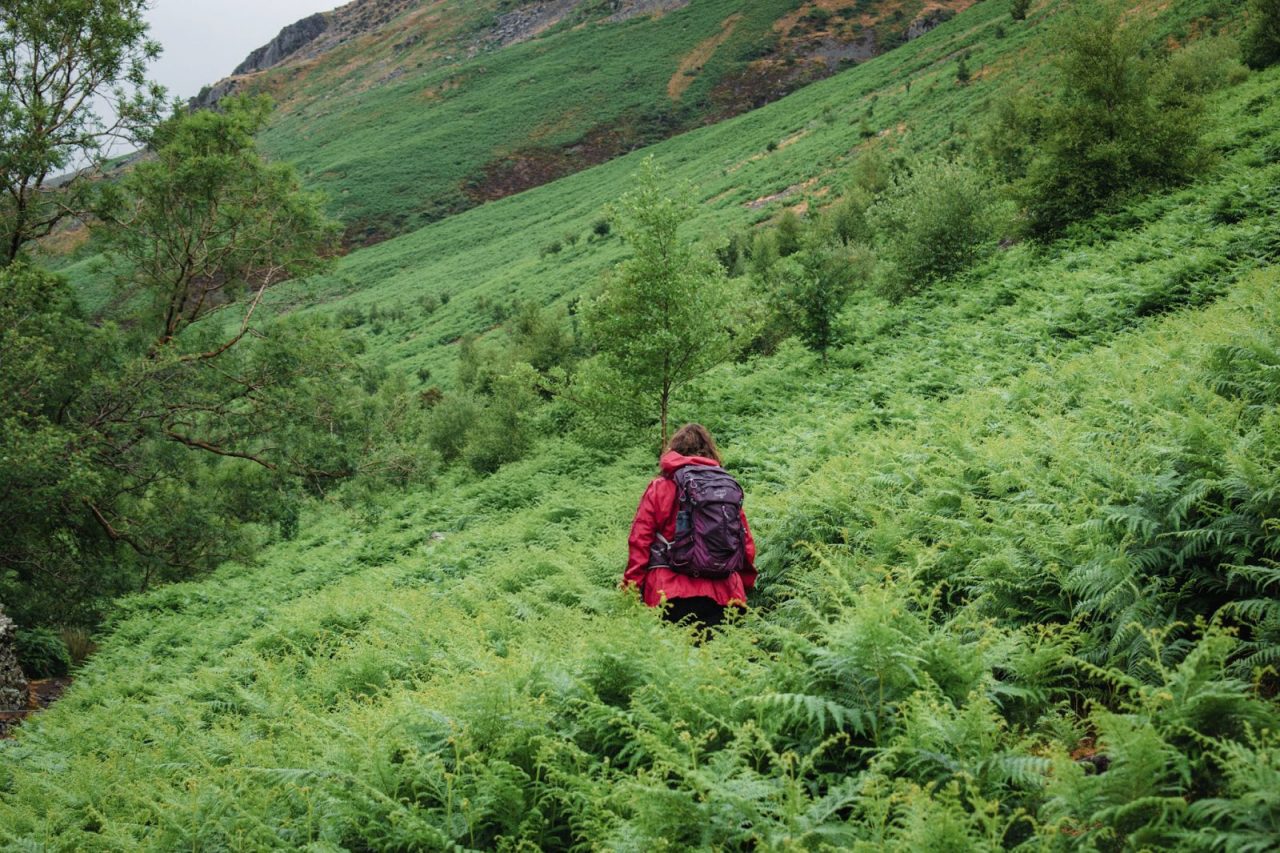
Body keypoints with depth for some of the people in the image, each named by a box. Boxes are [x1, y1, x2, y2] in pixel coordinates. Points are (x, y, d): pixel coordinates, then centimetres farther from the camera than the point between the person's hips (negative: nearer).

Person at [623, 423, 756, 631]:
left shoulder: (659, 487, 6)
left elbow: (640, 539, 2)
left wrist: (632, 583, 8)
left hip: (671, 591, -2)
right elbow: (745, 541, 14)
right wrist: (745, 585, 24)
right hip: (721, 593, 2)